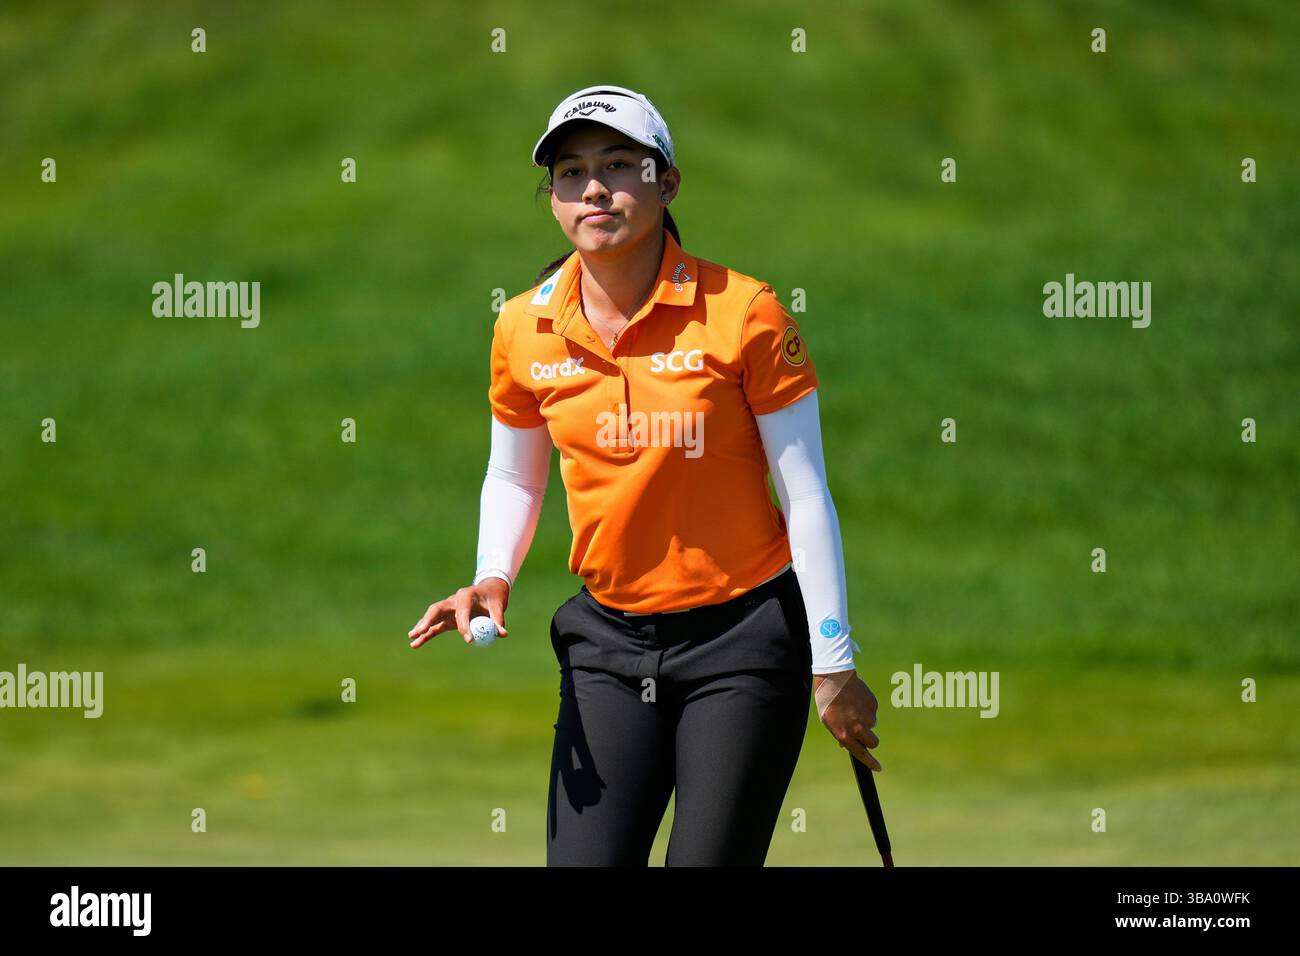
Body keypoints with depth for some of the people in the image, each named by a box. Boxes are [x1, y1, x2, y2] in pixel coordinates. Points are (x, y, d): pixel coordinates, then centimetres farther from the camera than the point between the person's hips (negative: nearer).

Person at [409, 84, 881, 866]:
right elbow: (513, 479, 16)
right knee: (584, 862, -5)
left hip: (743, 634, -3)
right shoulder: (525, 330, 0)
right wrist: (494, 580, -4)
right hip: (608, 642, 3)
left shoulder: (744, 313, -11)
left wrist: (833, 665, -8)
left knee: (708, 861, -6)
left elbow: (807, 498, -8)